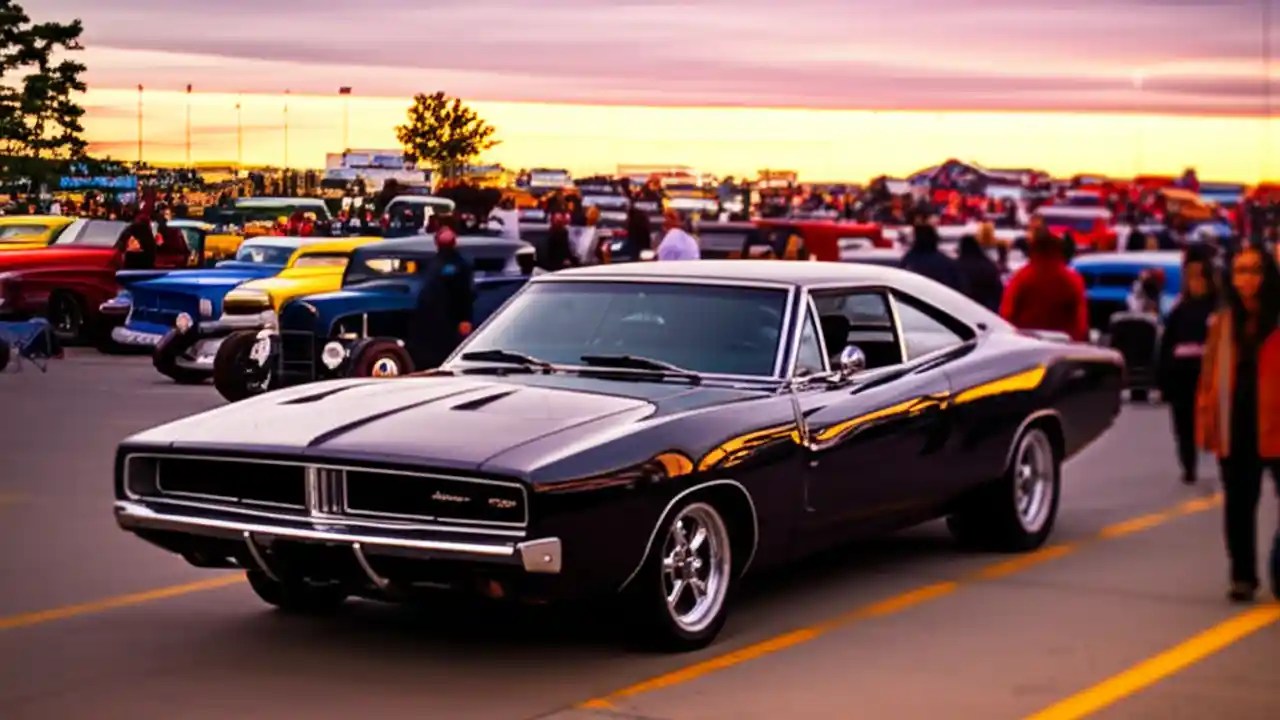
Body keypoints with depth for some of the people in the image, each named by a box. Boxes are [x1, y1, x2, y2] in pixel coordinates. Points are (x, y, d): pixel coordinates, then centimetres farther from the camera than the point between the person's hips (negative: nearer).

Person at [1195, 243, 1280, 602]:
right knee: (1238, 506, 8)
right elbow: (1210, 374, 8)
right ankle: (1243, 576, 16)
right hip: (1235, 427, 4)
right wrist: (1207, 422, 0)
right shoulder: (1223, 321, 10)